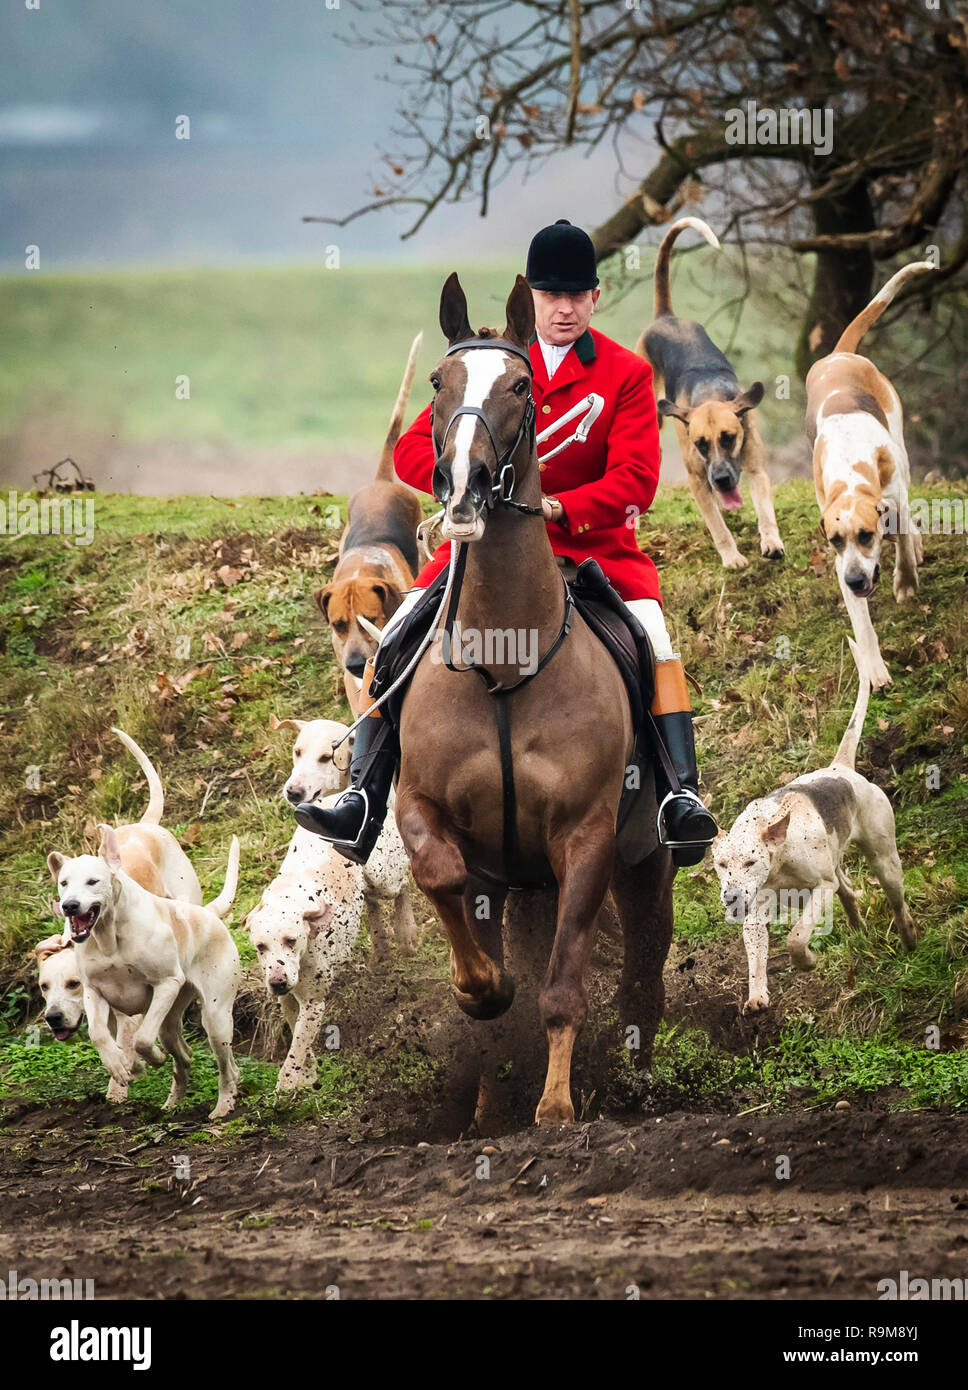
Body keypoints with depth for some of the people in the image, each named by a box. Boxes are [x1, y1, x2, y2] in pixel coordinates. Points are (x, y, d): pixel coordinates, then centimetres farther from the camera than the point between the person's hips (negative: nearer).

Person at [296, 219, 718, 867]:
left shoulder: (628, 373, 1)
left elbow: (636, 481, -8)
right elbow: (414, 447, 3)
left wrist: (556, 509, -25)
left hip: (594, 541, -2)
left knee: (653, 635, -30)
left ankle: (681, 796, -31)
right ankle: (363, 803, -18)